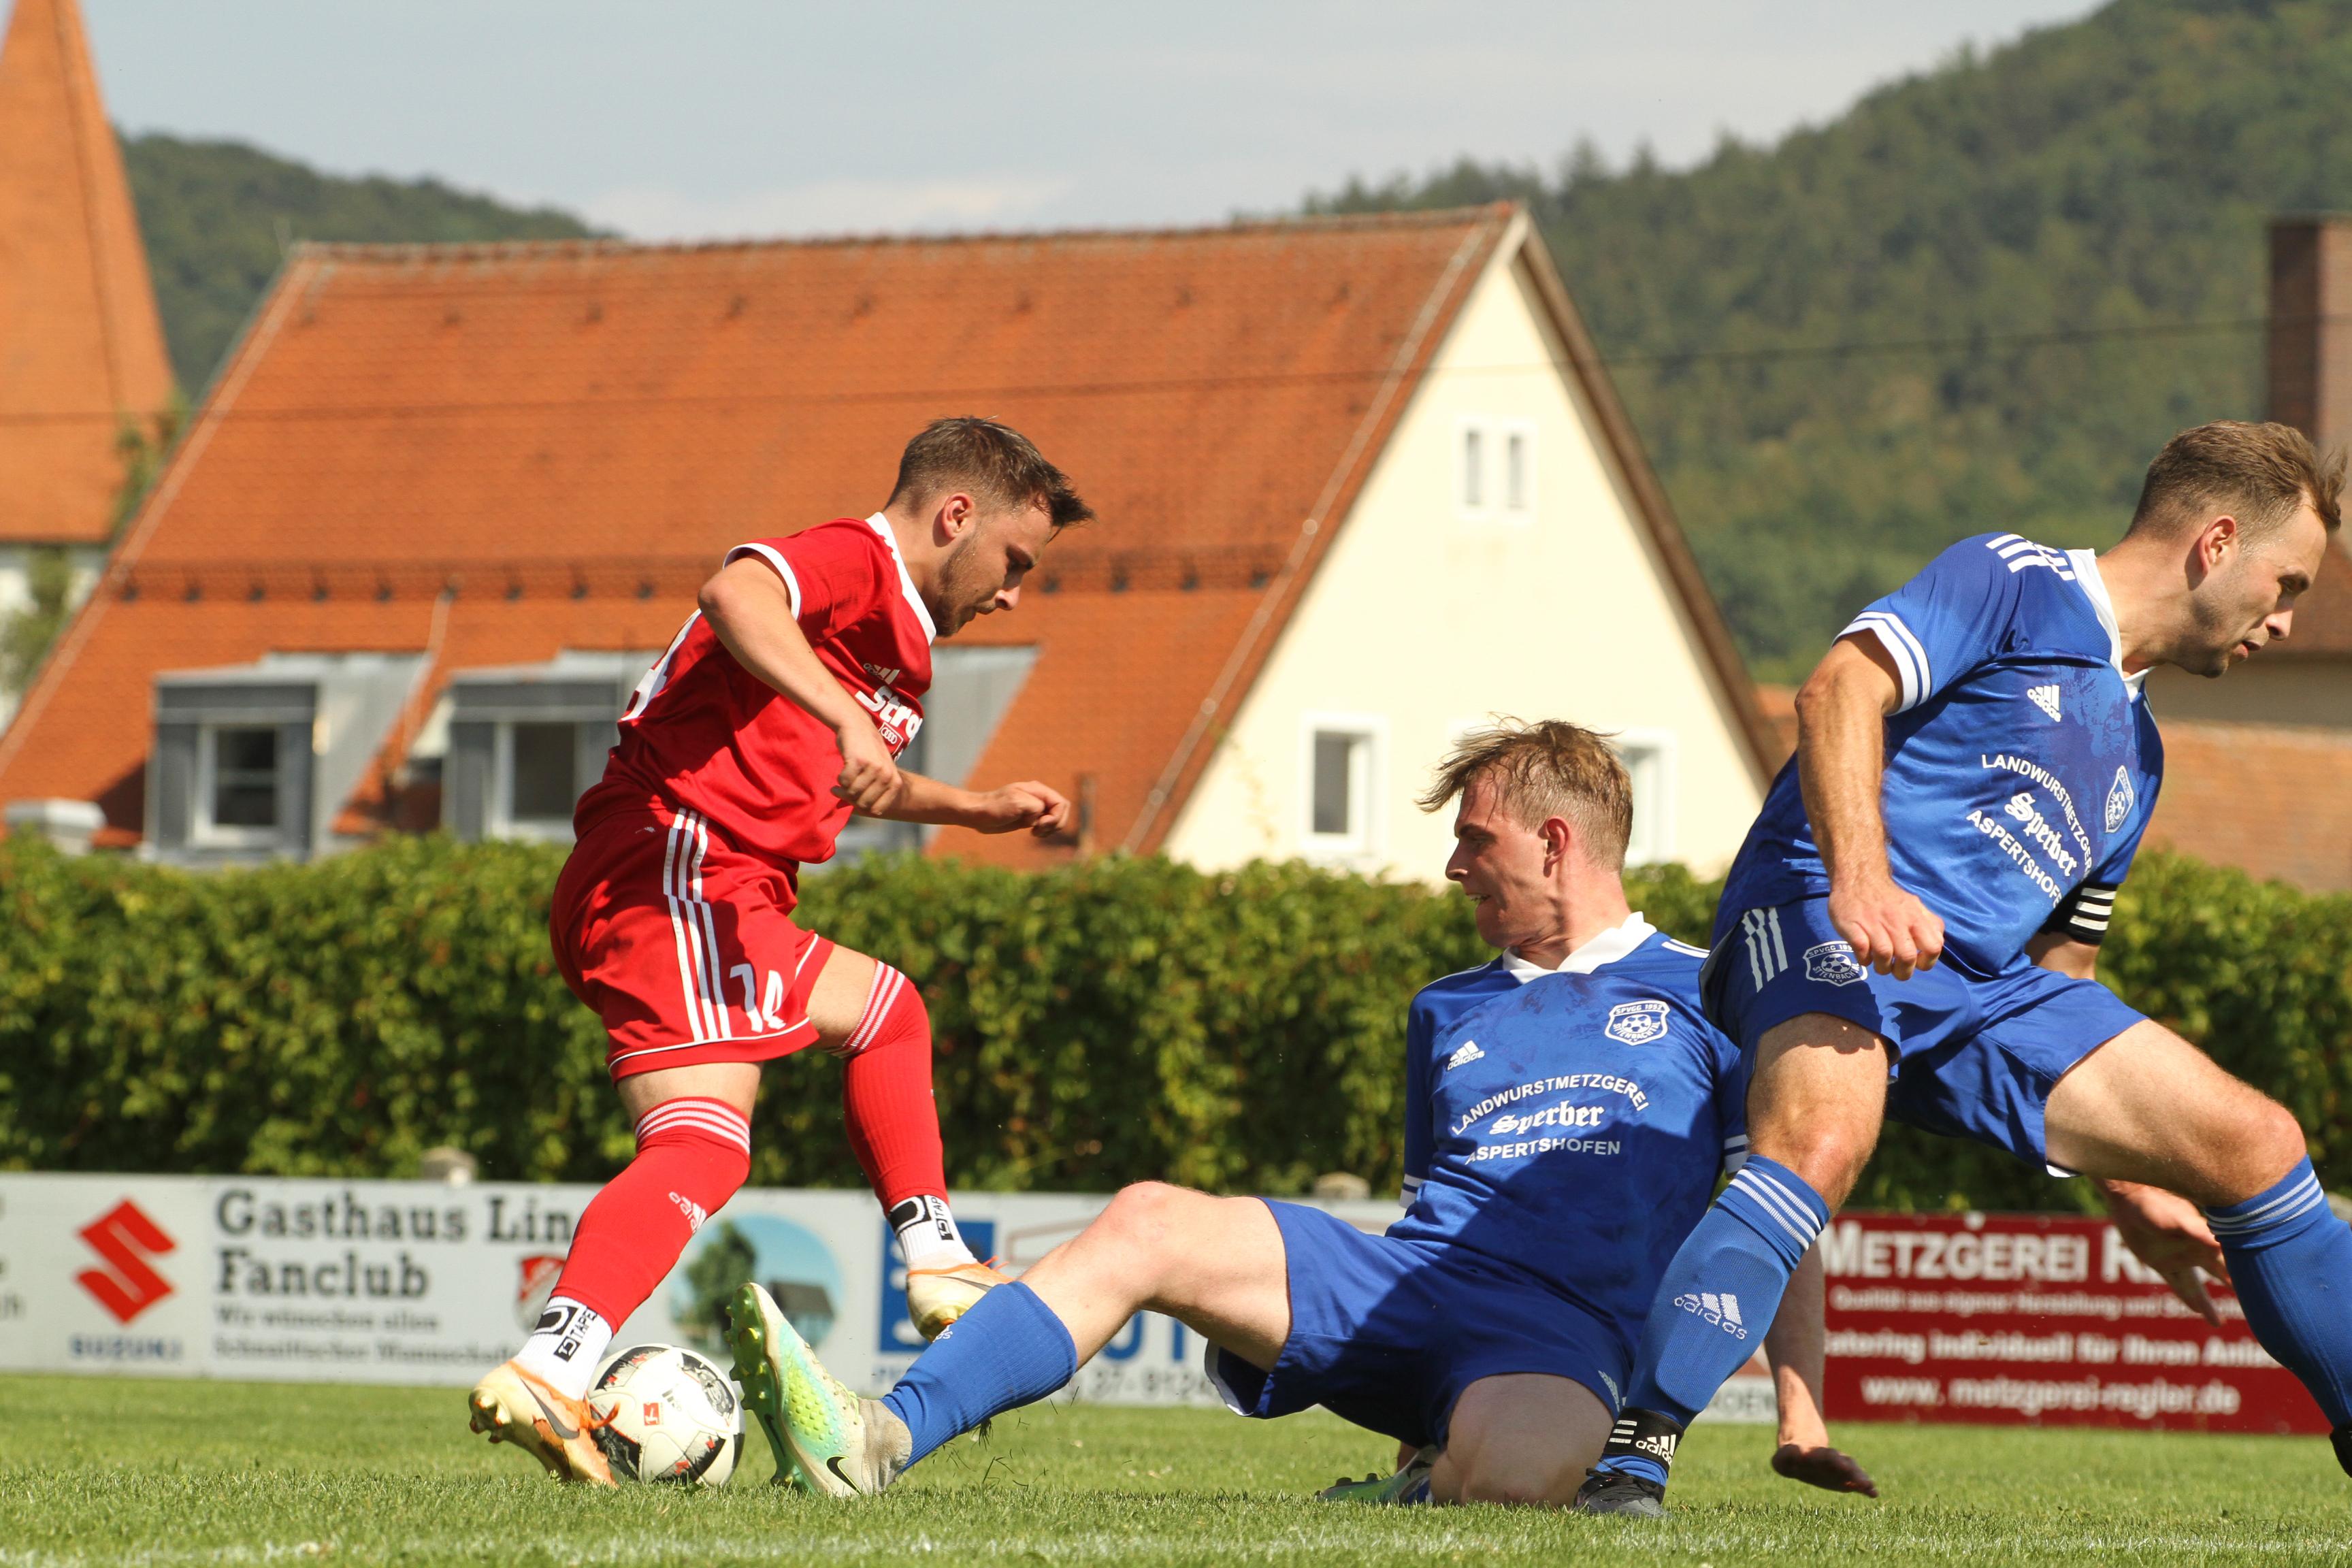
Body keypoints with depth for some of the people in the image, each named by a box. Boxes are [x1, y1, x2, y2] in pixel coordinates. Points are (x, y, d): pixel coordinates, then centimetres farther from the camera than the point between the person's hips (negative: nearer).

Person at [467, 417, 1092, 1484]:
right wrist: (848, 717, -40)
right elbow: (735, 593, -30)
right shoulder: (853, 562, -5)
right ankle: (548, 1373, -41)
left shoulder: (891, 625, 28)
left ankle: (936, 1266, 26)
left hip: (718, 897, 11)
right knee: (703, 1142, -24)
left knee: (883, 1013, 29)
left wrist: (982, 811, 44)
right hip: (674, 870, -11)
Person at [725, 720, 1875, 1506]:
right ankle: (876, 1442, -28)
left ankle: (1428, 1489, -5)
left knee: (1517, 1467, -42)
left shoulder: (1702, 996, 12)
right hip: (1396, 1286, 5)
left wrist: (1804, 1419, 1)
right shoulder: (1448, 1013, 27)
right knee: (1148, 1224, -19)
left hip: (1559, 1333, -5)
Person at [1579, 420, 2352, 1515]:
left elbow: (2060, 977, 33)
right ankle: (1634, 1455, -43)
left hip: (1986, 990, 8)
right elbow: (1841, 689, -13)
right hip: (1827, 927, -8)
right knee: (1824, 1140, -38)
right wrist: (1859, 877, -28)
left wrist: (2126, 1181, 29)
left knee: (2257, 1146, 1)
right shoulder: (2012, 584, 3)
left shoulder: (2134, 755, 28)